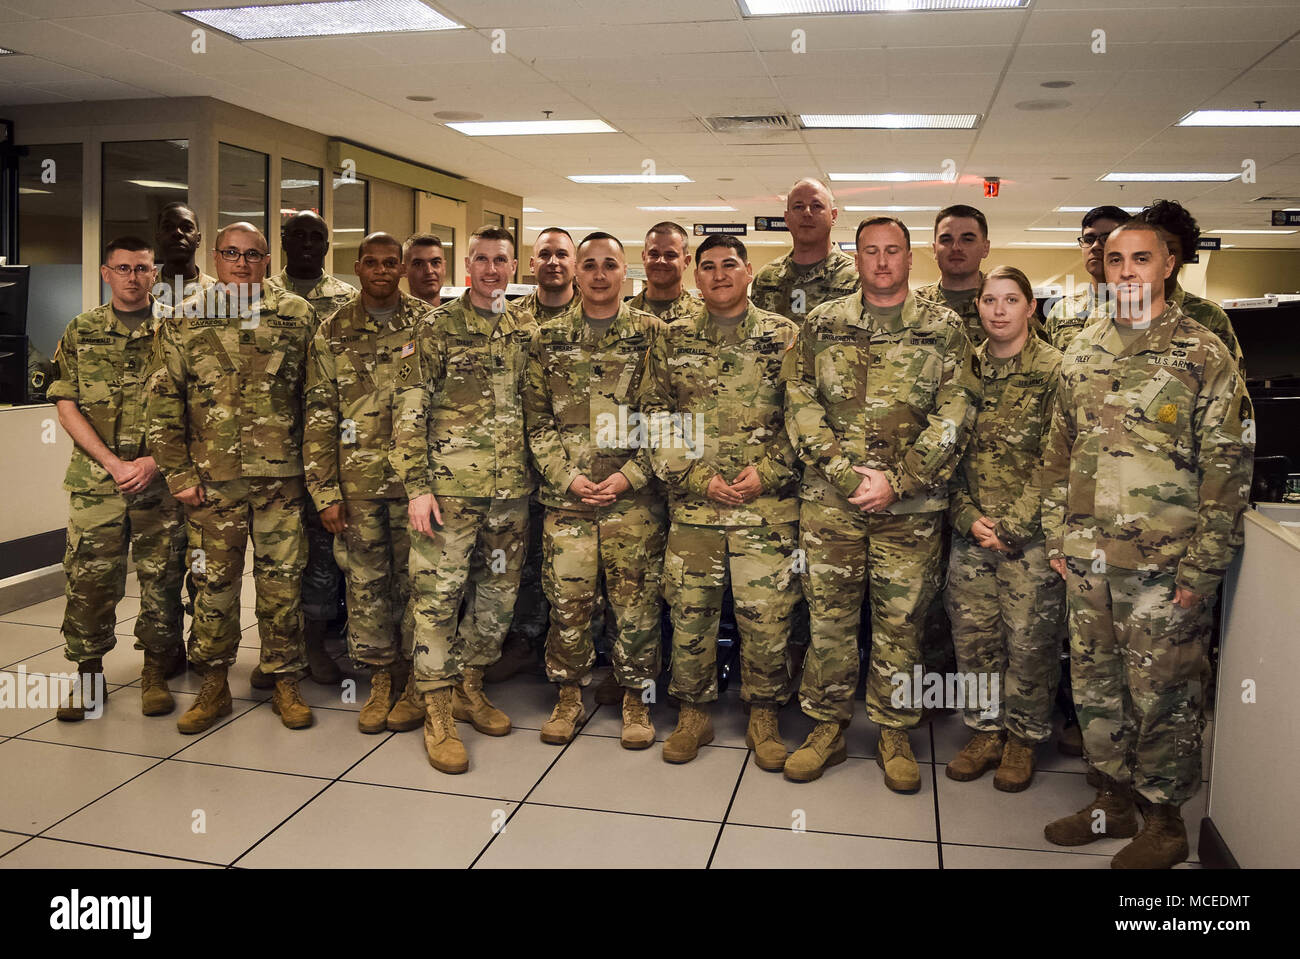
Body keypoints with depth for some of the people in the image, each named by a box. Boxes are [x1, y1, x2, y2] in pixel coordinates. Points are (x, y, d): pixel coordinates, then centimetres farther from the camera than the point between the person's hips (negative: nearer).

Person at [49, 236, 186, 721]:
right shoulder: (80, 332, 9)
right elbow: (67, 406, 4)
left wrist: (154, 460, -10)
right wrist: (113, 463, -8)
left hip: (160, 479, -1)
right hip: (95, 480, 1)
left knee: (162, 577, 4)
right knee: (88, 578, 2)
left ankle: (156, 671, 18)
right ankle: (88, 674, 17)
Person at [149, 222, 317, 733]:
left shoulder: (297, 316, 5)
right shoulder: (183, 322, 6)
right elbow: (163, 403, 6)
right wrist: (177, 473, 0)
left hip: (281, 476, 0)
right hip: (212, 478, 1)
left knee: (282, 579, 5)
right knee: (213, 581, 7)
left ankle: (285, 682, 19)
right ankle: (213, 686, 21)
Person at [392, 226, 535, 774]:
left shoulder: (526, 330, 11)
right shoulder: (438, 327, -1)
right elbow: (410, 410, -5)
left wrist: (539, 471, 11)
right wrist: (416, 485, -11)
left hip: (512, 488, 5)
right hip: (449, 486, -4)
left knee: (497, 594, 12)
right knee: (437, 594, -1)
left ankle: (469, 686, 30)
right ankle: (437, 712, 11)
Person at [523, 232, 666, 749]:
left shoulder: (652, 334, 3)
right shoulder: (548, 338, 9)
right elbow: (536, 420, 7)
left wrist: (631, 475, -10)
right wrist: (567, 476, -5)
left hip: (635, 498, -1)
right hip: (566, 496, 2)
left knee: (637, 603, 5)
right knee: (567, 601, 7)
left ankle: (636, 697, 22)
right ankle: (569, 695, 25)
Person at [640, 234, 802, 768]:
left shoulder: (784, 337, 4)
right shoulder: (673, 342, 9)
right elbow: (656, 422, 5)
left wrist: (767, 473, -11)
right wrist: (699, 479, -6)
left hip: (768, 507, -1)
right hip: (692, 508, 2)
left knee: (767, 618, 4)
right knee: (689, 615, 7)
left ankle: (763, 718, 23)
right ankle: (693, 715, 25)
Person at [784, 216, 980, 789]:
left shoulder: (943, 328, 4)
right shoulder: (823, 324, 7)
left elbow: (955, 414, -4)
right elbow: (800, 404, 0)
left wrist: (897, 483, -13)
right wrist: (848, 473, -11)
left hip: (911, 505, -1)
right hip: (828, 500, 1)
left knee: (900, 621, 8)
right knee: (828, 617, 8)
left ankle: (895, 734, 25)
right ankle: (827, 728, 24)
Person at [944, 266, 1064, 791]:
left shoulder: (1056, 370, -5)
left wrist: (1009, 526, -12)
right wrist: (969, 517, -4)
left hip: (1032, 535, -4)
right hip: (971, 532, 4)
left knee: (1030, 640, 3)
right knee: (971, 636, 8)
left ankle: (1022, 738, 23)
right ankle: (984, 731, 26)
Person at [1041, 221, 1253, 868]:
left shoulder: (1204, 354, -5)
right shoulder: (1081, 352, 10)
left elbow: (1228, 467, -7)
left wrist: (1201, 569, -11)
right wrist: (1057, 537, 9)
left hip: (1161, 565, -5)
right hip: (1086, 559, 5)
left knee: (1161, 693, 5)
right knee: (1094, 685, 14)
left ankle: (1165, 821, 23)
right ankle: (1114, 798, 32)